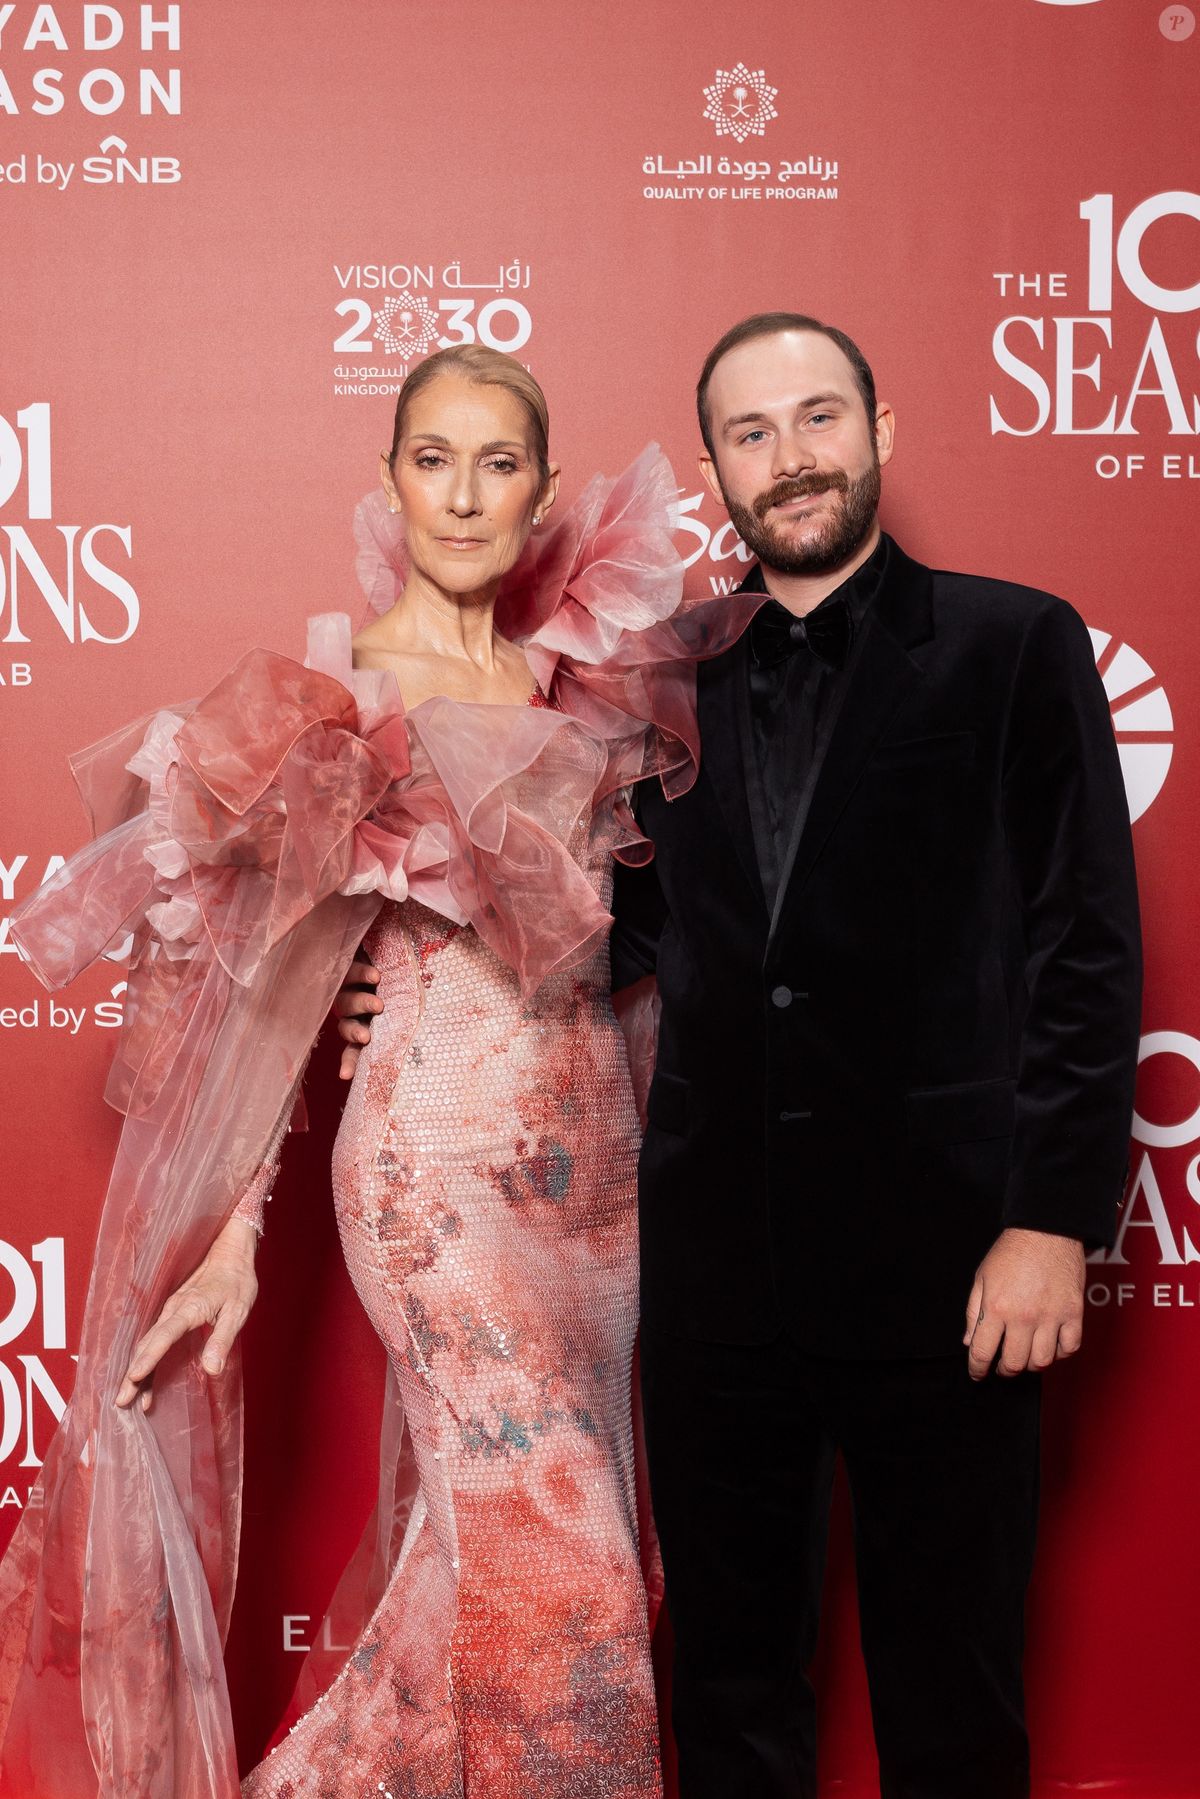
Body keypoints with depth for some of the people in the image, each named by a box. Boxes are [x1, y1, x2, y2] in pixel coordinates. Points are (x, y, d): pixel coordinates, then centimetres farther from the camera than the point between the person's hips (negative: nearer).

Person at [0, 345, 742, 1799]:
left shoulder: (569, 677, 10)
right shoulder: (344, 692, -7)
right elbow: (261, 977, -8)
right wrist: (233, 1231, -11)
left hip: (591, 1148, 6)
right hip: (444, 1164, -6)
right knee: (542, 1565, -5)